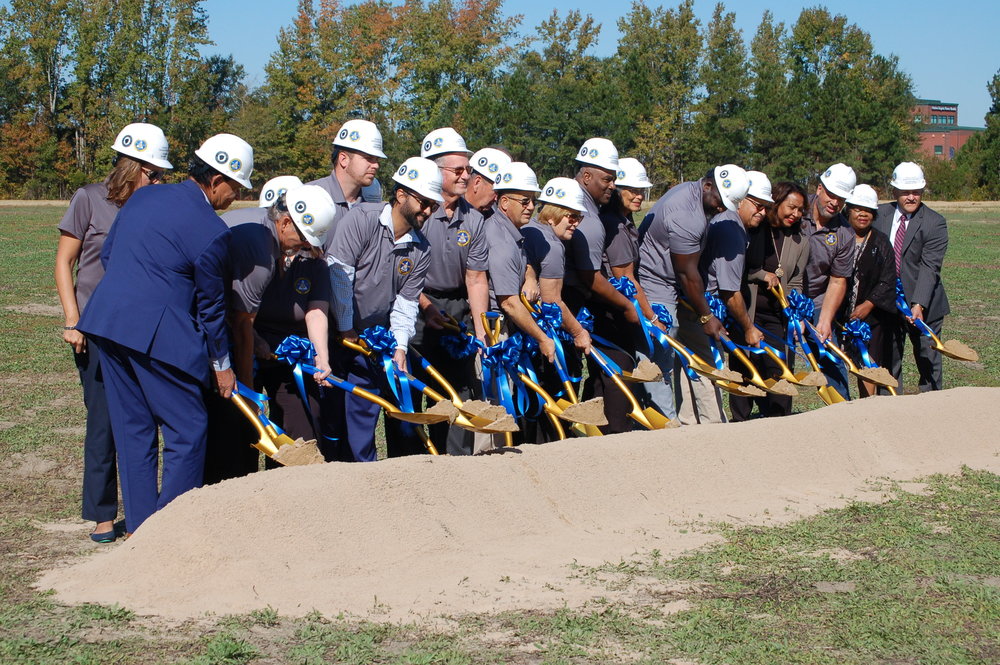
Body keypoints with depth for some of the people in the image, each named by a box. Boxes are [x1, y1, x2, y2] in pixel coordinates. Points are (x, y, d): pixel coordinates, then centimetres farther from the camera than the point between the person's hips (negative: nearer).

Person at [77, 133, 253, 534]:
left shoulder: (143, 197, 12)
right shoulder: (211, 231, -9)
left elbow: (107, 254, 21)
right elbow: (211, 305, -1)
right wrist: (221, 365, 11)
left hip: (106, 323, 8)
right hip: (158, 334, -8)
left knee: (132, 430, 15)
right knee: (186, 433, 3)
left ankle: (139, 527, 20)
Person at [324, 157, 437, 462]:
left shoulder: (421, 250, 2)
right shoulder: (361, 219, -16)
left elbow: (406, 302, 3)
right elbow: (338, 275, -19)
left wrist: (400, 346, -11)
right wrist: (346, 329, -15)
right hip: (335, 332, -5)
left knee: (365, 409, 8)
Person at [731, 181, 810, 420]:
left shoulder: (800, 243, 9)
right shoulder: (750, 230, -5)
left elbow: (795, 284, 10)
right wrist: (761, 274, -12)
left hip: (778, 317, 3)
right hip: (746, 313, -3)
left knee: (780, 372, 1)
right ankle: (740, 424, 11)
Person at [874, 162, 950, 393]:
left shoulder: (935, 223, -9)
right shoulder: (880, 214, 3)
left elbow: (930, 267, -16)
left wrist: (918, 305, -27)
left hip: (921, 306, -3)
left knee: (928, 361, 3)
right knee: (888, 361, 7)